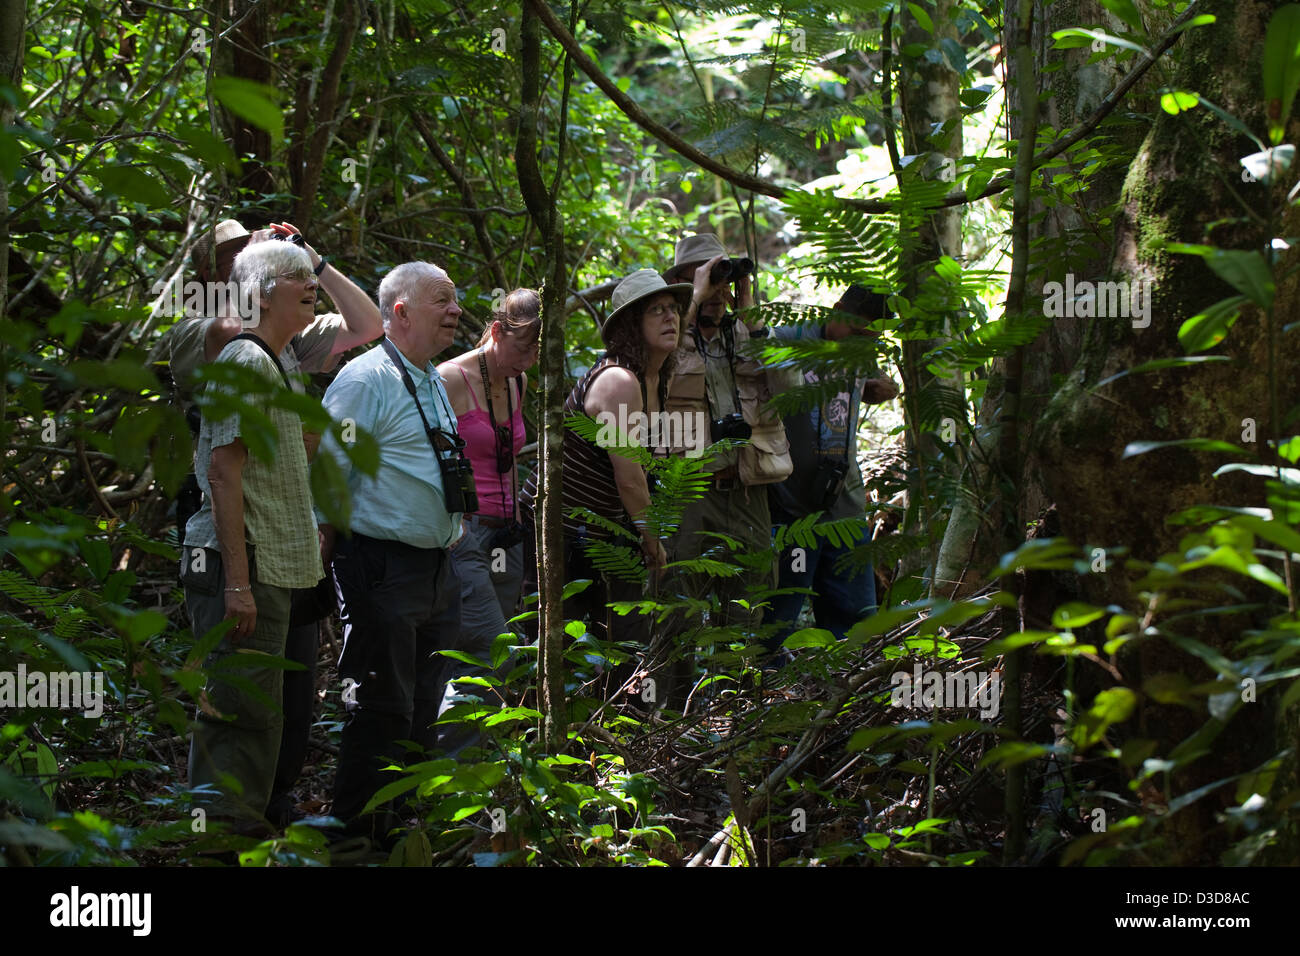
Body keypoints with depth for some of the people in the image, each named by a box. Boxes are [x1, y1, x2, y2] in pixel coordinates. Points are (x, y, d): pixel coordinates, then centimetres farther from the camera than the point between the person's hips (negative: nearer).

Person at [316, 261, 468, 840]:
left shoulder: (433, 381, 16)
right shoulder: (366, 380, -12)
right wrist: (324, 569, -15)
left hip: (437, 569, 9)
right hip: (383, 569, -9)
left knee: (424, 711, 14)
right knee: (380, 711, -6)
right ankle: (358, 837, 3)